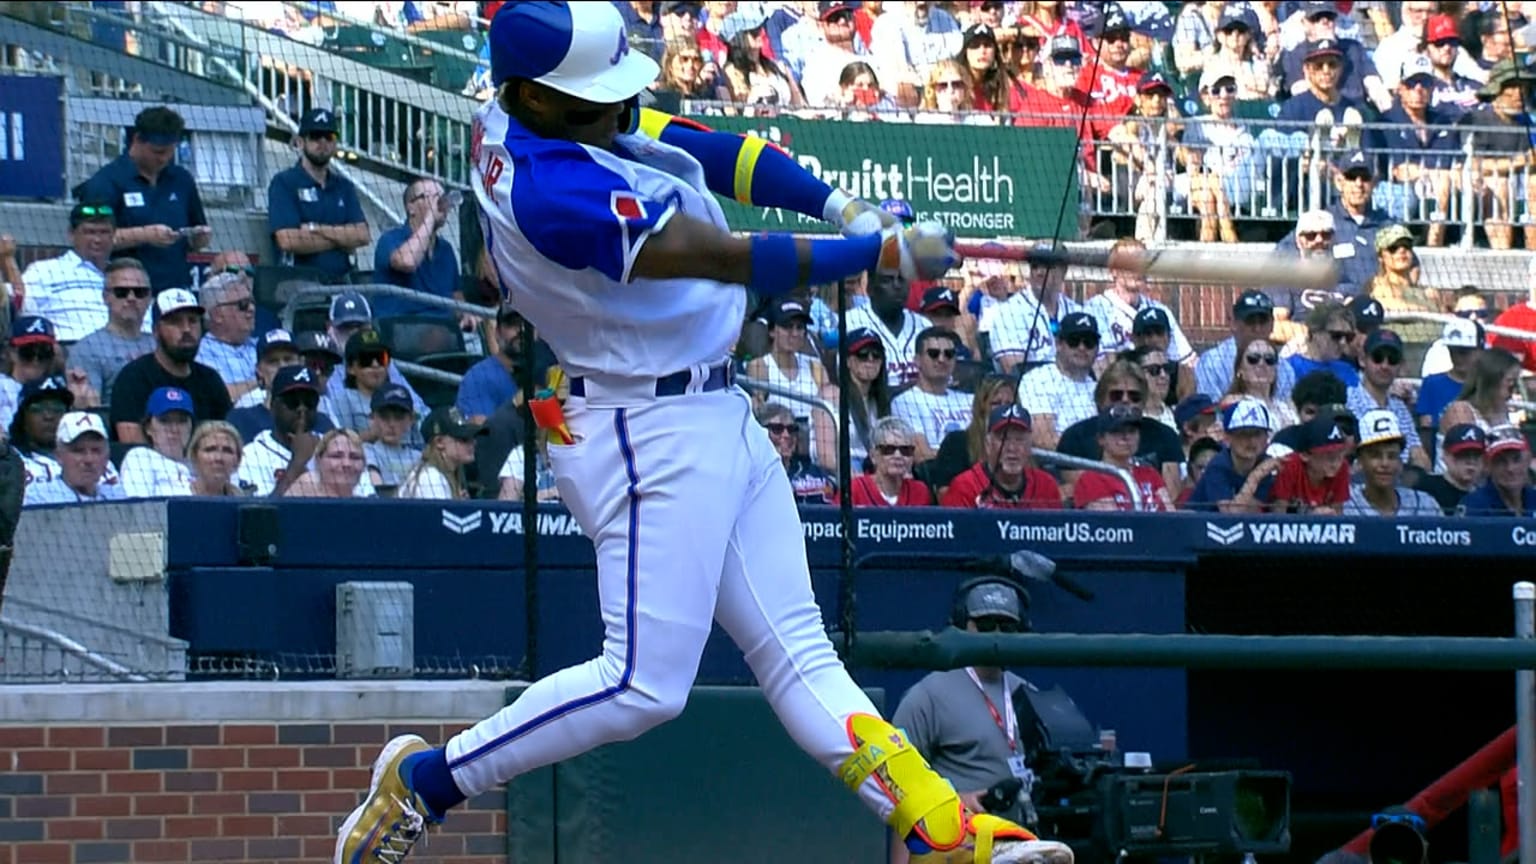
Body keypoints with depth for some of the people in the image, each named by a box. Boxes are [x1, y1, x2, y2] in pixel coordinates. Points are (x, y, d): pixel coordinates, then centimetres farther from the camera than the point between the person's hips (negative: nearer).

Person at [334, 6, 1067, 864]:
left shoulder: (552, 112, 2)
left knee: (798, 652, 6)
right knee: (643, 685, -9)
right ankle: (423, 780, 3)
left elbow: (711, 151, 2)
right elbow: (734, 261, -26)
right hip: (650, 432, -10)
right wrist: (885, 252, -22)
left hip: (720, 416, 10)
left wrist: (841, 206, -12)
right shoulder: (550, 188, -27)